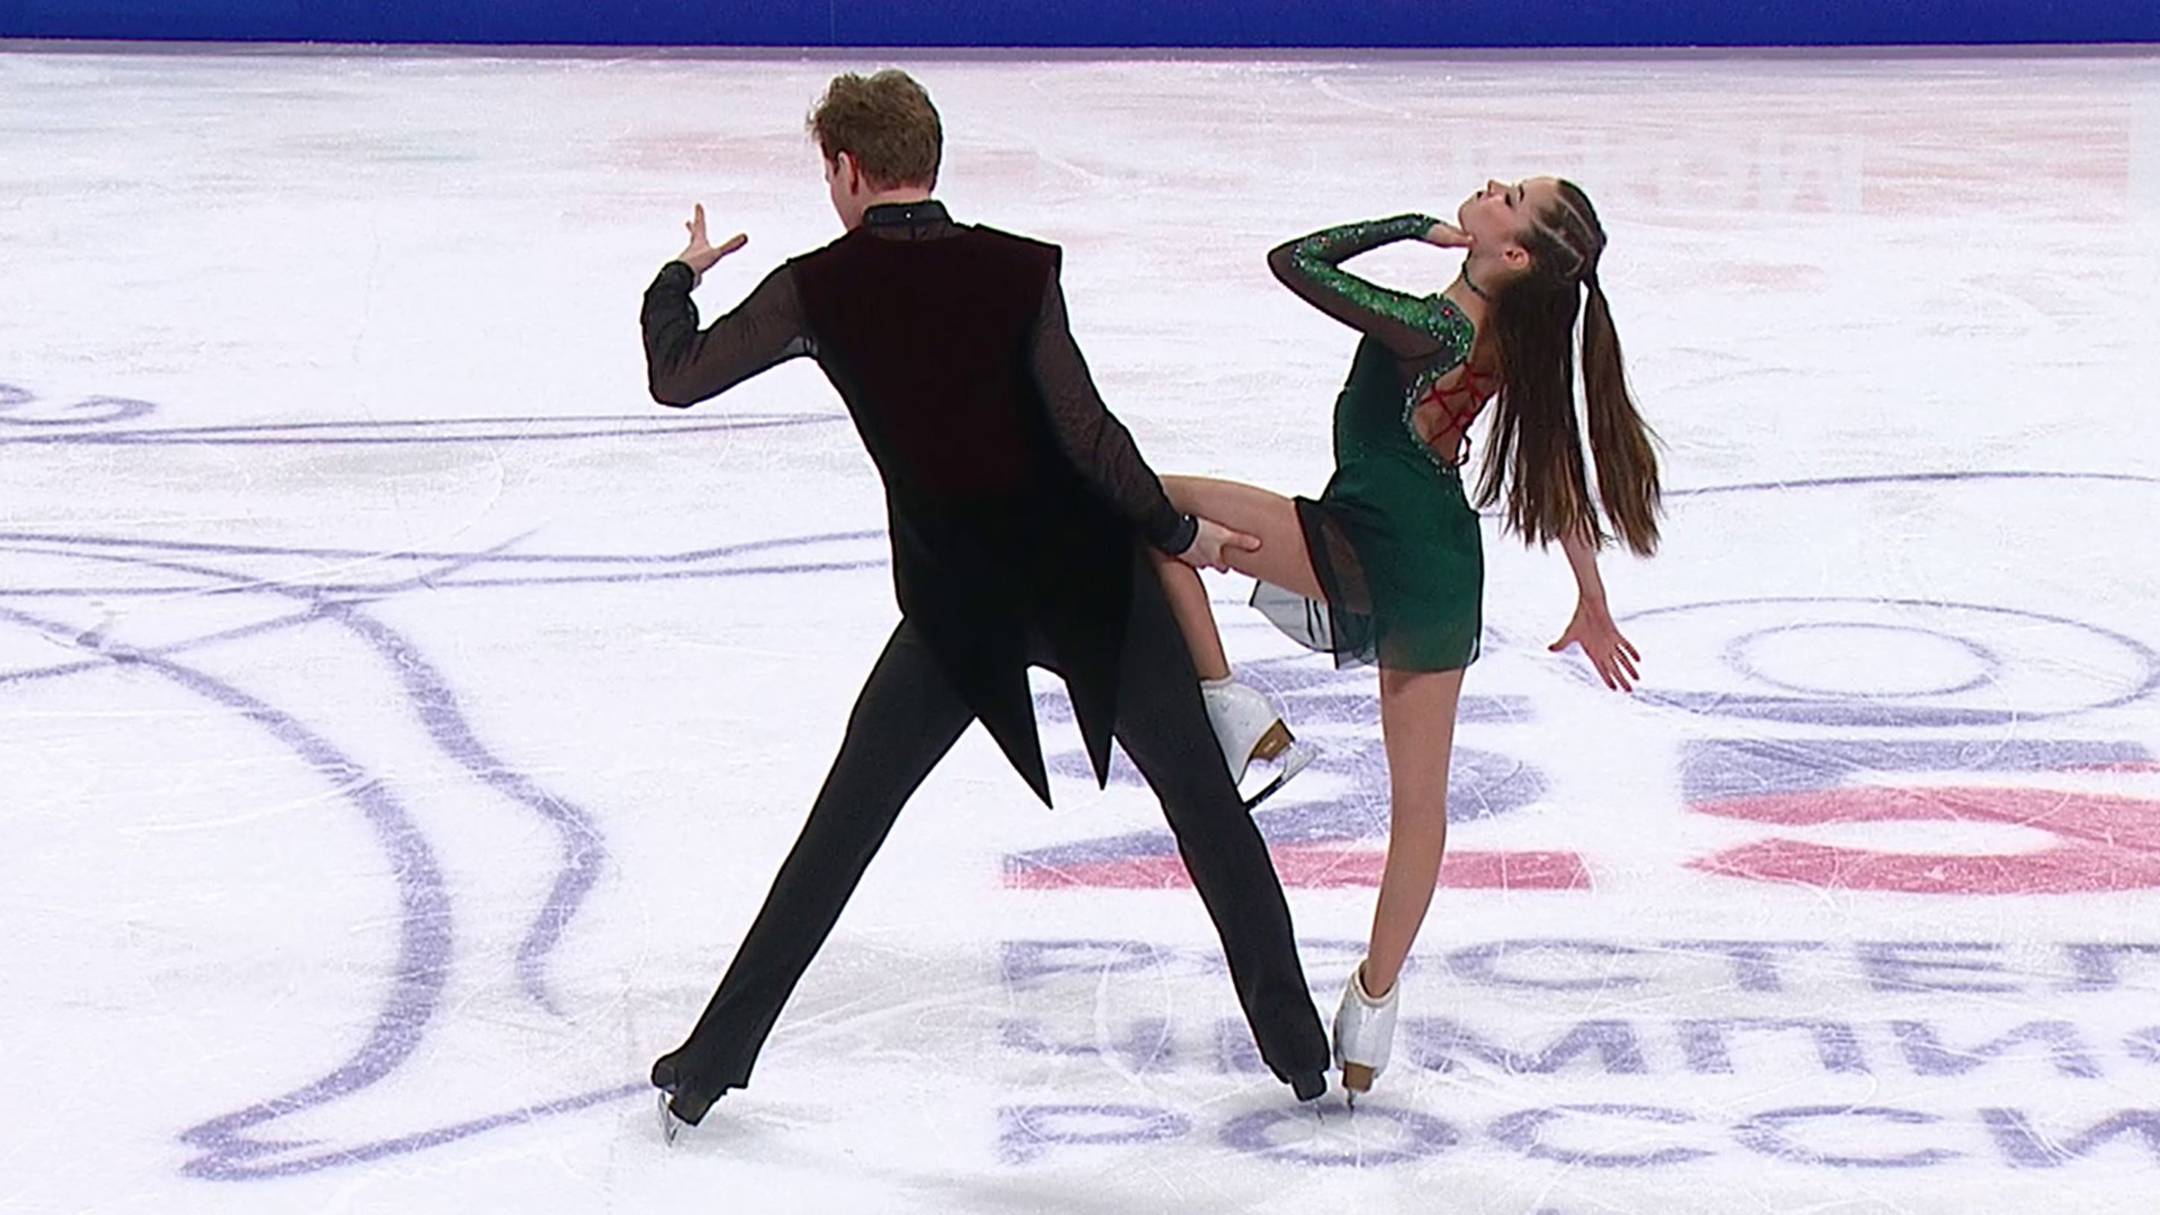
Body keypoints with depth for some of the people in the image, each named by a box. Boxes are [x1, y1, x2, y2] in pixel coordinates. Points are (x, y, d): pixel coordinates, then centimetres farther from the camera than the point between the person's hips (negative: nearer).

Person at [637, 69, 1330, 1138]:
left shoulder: (818, 289, -7)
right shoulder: (1017, 269, -10)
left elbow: (675, 377, 1)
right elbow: (1087, 432, -14)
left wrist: (679, 277, 21)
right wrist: (1177, 532, 0)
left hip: (956, 607, 1)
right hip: (1089, 579, -1)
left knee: (837, 837, 13)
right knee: (1205, 806, 13)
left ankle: (708, 1070, 15)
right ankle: (1298, 1049, 17)